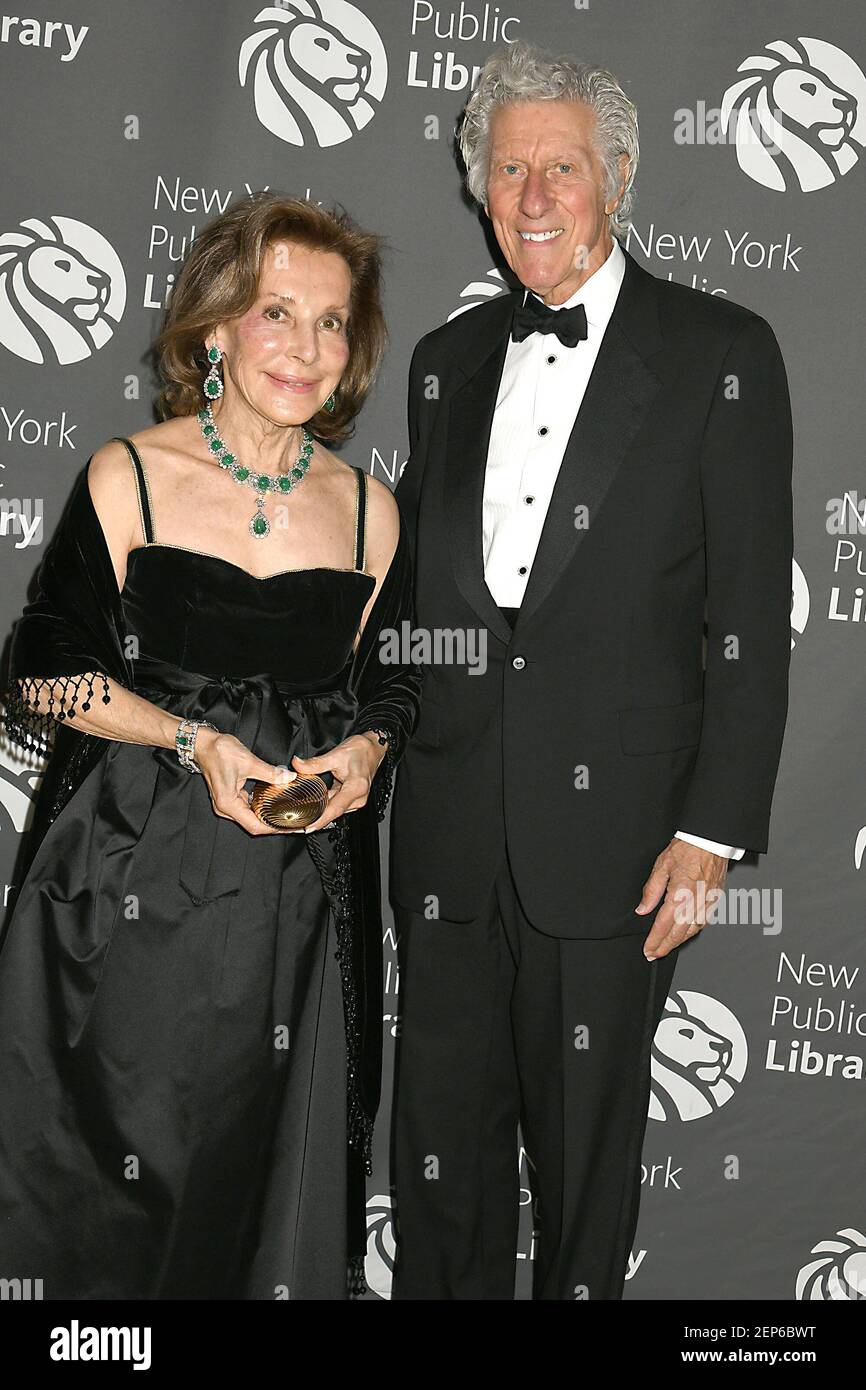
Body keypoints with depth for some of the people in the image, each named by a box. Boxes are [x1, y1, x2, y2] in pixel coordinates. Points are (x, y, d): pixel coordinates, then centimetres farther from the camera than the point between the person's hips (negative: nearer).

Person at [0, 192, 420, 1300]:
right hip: (137, 879, -2)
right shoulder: (127, 478, -3)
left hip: (301, 894, 2)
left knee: (275, 1172, 10)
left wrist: (366, 749, -7)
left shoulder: (368, 508, 5)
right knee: (130, 1154, 6)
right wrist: (197, 742, -15)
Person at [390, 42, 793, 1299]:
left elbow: (752, 617, -6)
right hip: (449, 829, 4)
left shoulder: (720, 354, -2)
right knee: (438, 1139, 14)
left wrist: (714, 831, -10)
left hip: (609, 830, -4)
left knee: (585, 1143, 11)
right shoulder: (448, 358, 12)